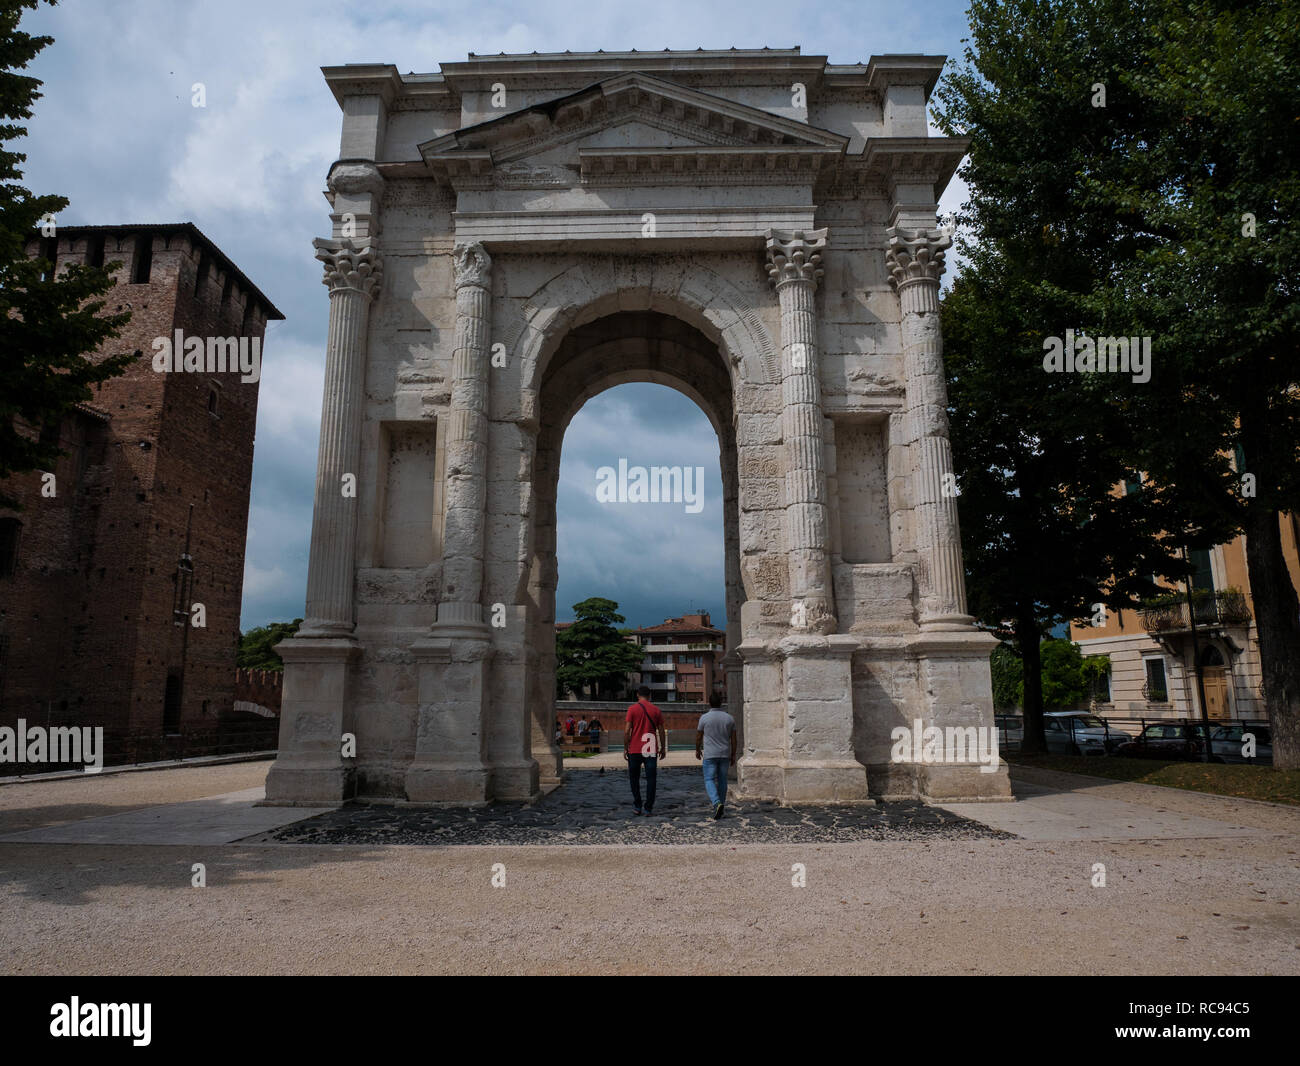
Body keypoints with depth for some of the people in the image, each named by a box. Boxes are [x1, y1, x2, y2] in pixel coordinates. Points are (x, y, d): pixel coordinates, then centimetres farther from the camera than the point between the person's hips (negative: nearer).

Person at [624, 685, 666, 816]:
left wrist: (625, 748, 1)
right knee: (651, 779, 4)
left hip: (635, 750, -1)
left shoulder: (632, 709, -3)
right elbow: (661, 731, 5)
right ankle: (648, 809, 2)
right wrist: (663, 748, 13)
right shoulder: (656, 710, 3)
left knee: (634, 778, 13)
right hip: (651, 750, 1)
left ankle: (637, 806, 13)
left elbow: (627, 730, -7)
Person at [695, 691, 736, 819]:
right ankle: (721, 805, 20)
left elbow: (698, 736, 2)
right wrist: (733, 755, 12)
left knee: (709, 780, 0)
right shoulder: (729, 718, 1)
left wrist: (697, 750, 18)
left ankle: (717, 803, -21)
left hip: (710, 754, -3)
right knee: (722, 780, 14)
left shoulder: (704, 717, -7)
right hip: (725, 755, 3)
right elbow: (733, 739, 4)